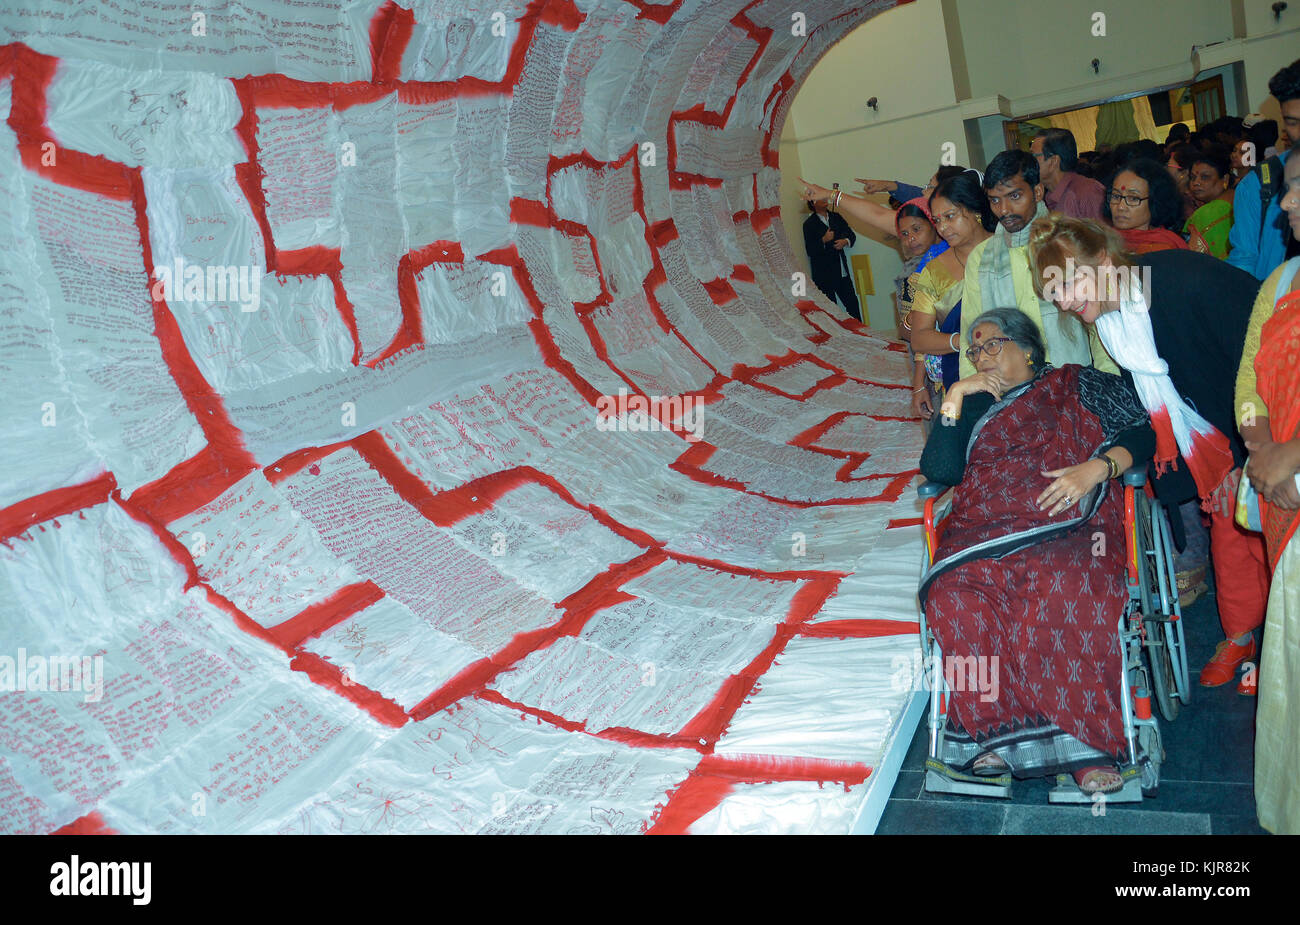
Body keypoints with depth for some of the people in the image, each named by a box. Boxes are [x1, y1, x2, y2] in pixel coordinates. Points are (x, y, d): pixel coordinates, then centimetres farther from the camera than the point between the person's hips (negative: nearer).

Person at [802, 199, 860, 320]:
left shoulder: (836, 218, 13)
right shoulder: (809, 224, -2)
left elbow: (851, 235, 16)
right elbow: (810, 250, -8)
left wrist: (845, 241, -6)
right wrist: (824, 240, -22)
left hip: (842, 272, 5)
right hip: (823, 274, -5)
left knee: (853, 303, 2)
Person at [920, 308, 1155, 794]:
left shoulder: (1076, 384, 21)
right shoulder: (973, 407, 27)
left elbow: (1141, 432, 9)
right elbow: (938, 471, 11)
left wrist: (1097, 467, -9)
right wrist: (956, 397, 8)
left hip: (1068, 525, -2)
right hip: (984, 529, 3)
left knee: (1065, 594, -37)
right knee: (951, 599, -31)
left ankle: (1084, 739, -25)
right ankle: (997, 732, -22)